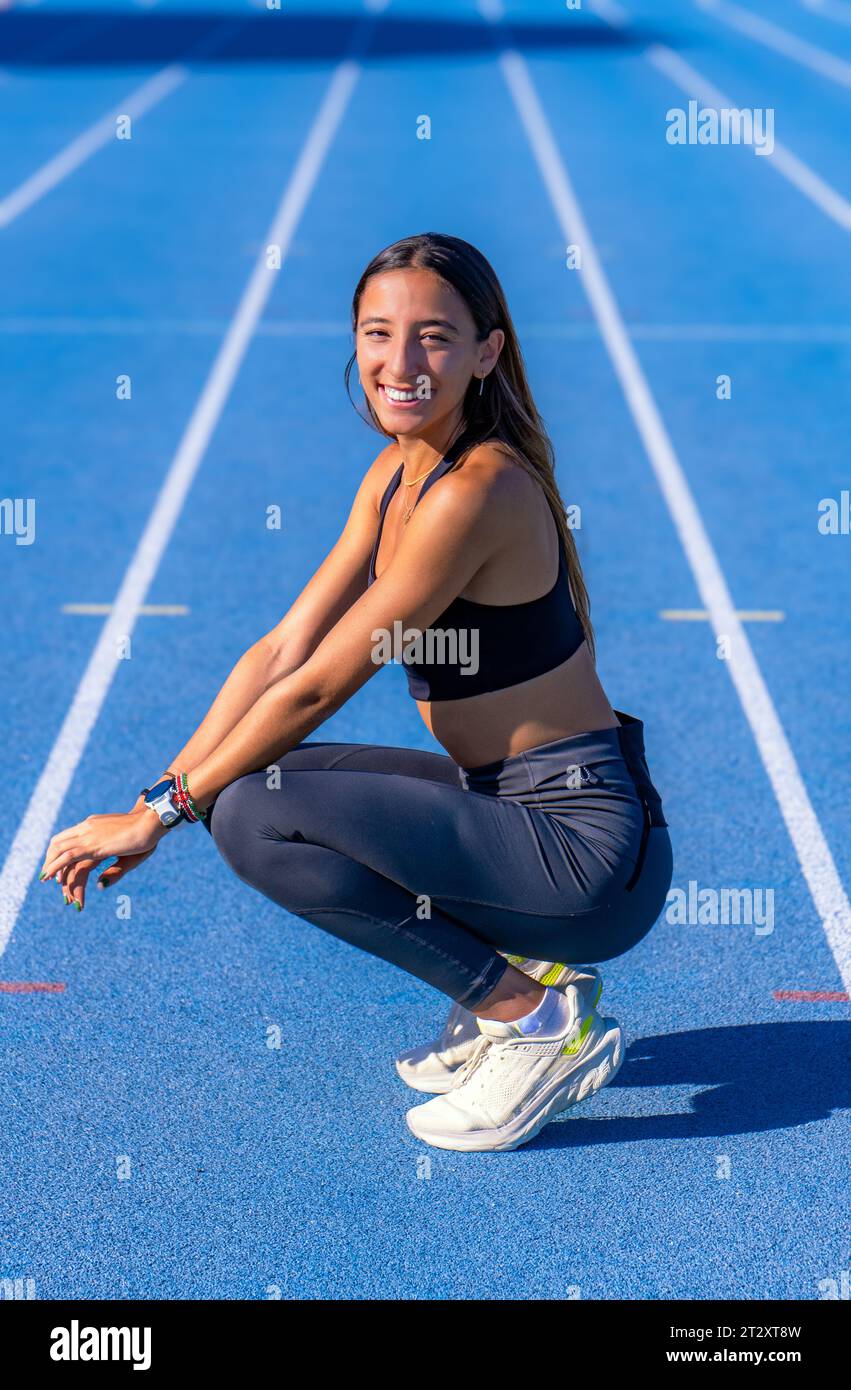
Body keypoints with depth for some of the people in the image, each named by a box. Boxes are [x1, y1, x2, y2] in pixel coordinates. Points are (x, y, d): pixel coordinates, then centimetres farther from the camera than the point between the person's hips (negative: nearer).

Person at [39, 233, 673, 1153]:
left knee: (254, 815, -19)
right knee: (249, 785, 12)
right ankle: (517, 970, 12)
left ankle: (531, 1018, -6)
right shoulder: (396, 473, 7)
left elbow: (316, 688, -18)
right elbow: (281, 651, 7)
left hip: (587, 846, -9)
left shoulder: (475, 491, -21)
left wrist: (163, 815, -11)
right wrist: (163, 793, -1)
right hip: (510, 801, 9)